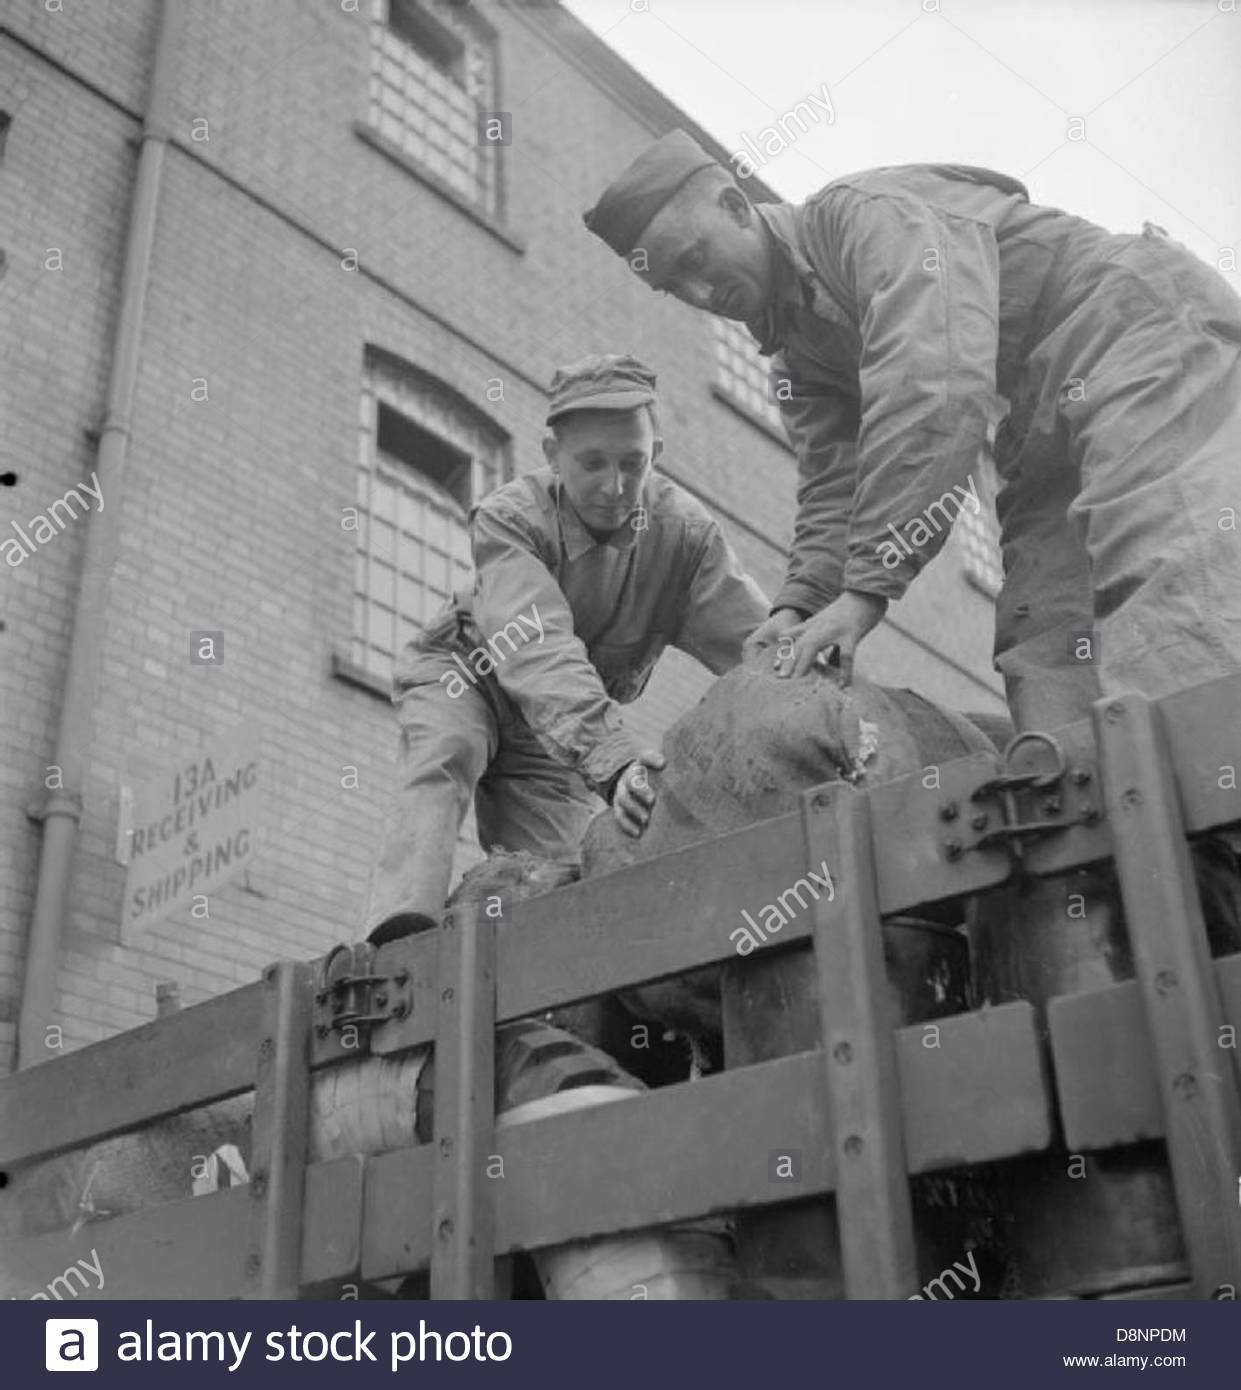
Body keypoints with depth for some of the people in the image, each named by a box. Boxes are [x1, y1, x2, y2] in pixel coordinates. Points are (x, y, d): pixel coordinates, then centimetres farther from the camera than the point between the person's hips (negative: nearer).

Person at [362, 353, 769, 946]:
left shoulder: (685, 532, -21)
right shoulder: (508, 518, -30)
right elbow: (537, 651, -46)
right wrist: (612, 756, -62)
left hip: (549, 741, 3)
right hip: (463, 677, -3)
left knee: (569, 877, -10)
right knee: (445, 754, -34)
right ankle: (400, 928, -45)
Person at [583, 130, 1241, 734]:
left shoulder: (864, 212, -14)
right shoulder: (794, 350, 15)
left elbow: (934, 389, -28)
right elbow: (834, 490, 10)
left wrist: (866, 587, -30)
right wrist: (799, 604, -10)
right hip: (1057, 433, 9)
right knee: (1047, 664, -4)